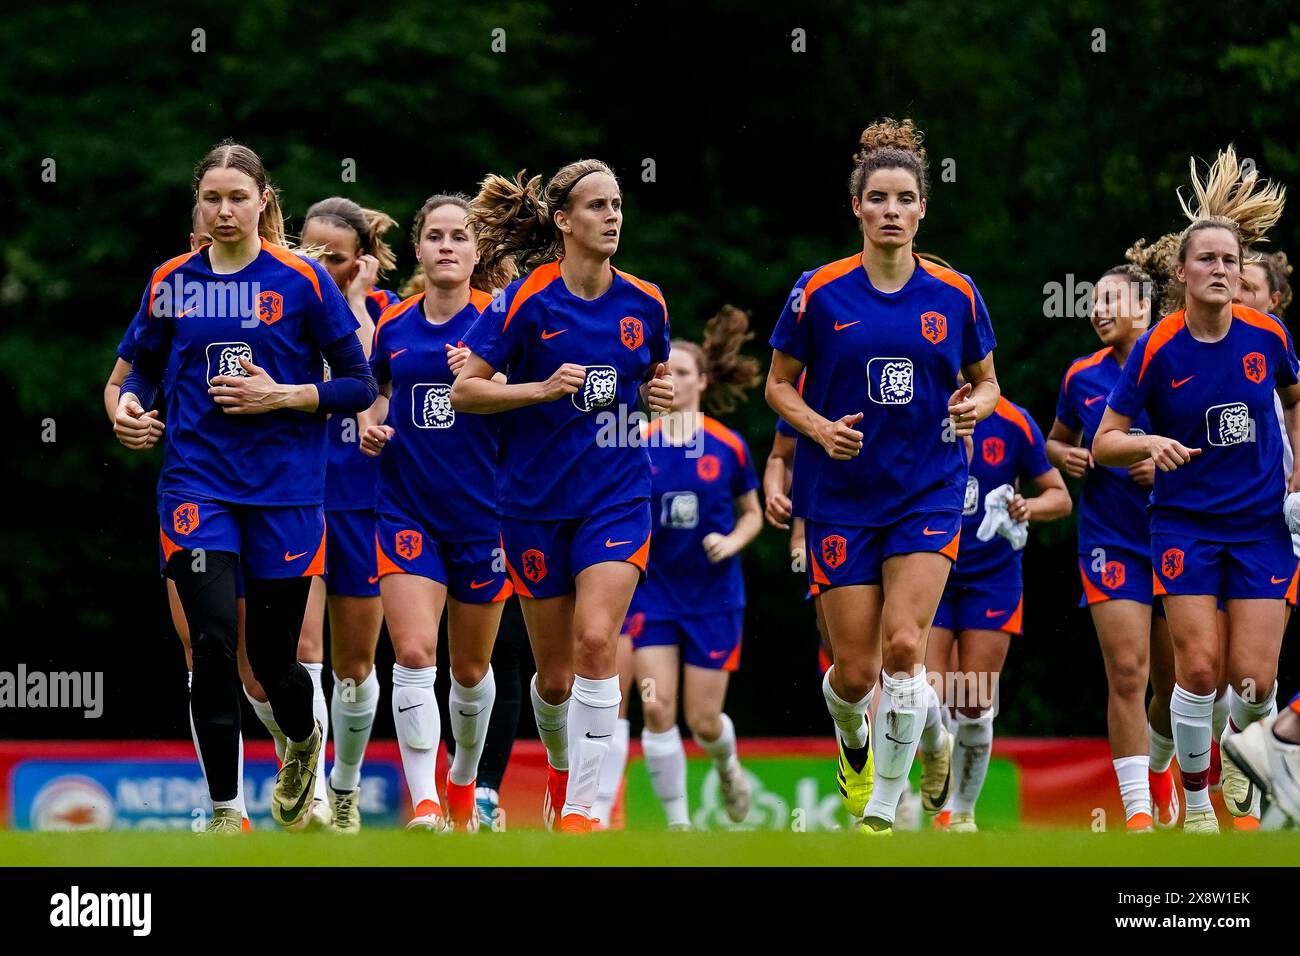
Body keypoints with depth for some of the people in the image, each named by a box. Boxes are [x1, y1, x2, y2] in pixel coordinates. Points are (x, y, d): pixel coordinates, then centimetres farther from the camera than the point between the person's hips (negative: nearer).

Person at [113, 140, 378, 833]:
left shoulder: (302, 280, -2)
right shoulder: (171, 282, 5)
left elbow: (359, 385, 0)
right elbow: (143, 368, 18)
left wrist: (281, 395, -13)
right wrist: (129, 406, -3)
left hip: (284, 490, -1)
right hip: (196, 483, 1)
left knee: (272, 656, 4)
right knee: (212, 645, -15)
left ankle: (304, 745, 40)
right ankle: (224, 813, -6)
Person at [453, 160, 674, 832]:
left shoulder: (643, 304, 2)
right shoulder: (525, 301, -8)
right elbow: (464, 391, -8)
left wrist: (661, 393, -1)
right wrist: (542, 389, -22)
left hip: (618, 496, 1)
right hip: (536, 500, -1)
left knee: (596, 641, -20)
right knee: (555, 674, 8)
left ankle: (579, 809, -18)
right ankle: (559, 768, 39)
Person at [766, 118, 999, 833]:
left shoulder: (954, 294, 0)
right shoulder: (819, 292, -4)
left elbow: (985, 380, 12)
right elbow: (779, 384, 5)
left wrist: (975, 406, -10)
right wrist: (819, 426, -14)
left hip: (929, 496, 0)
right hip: (843, 498, 0)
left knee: (903, 645, -18)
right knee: (855, 672, 1)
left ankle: (881, 813, -6)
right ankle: (853, 742, 38)